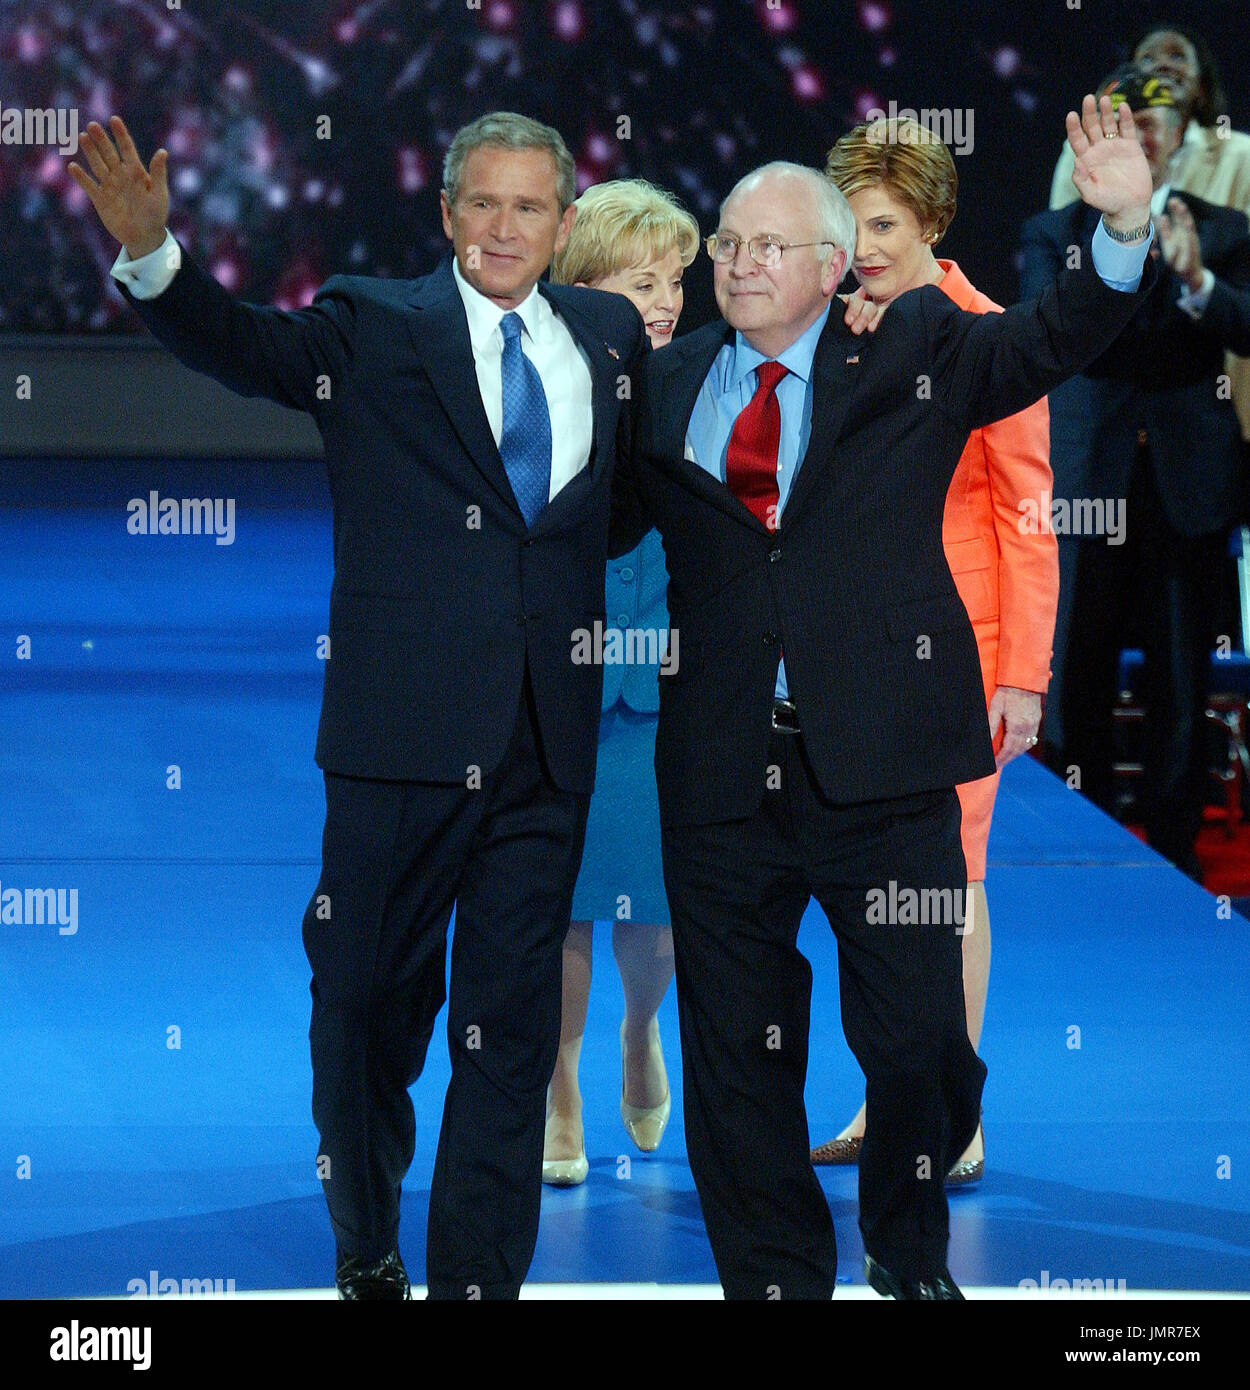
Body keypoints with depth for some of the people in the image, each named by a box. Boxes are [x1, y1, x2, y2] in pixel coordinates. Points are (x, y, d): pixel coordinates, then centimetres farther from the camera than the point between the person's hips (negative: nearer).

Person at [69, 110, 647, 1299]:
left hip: (545, 746, 3)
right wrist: (152, 254, -33)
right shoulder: (374, 327, 0)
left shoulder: (608, 335, 11)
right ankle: (366, 1250, 29)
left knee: (511, 1025, 6)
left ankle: (480, 1276, 14)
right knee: (372, 1002, 9)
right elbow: (239, 345, -17)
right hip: (403, 732, -3)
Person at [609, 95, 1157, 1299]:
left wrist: (1123, 228, -23)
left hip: (880, 755, -2)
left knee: (915, 1035, 1)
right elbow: (607, 521, 11)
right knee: (739, 1047, 9)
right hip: (721, 770, 2)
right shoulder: (669, 383, 11)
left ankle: (909, 1249, 28)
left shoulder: (911, 353, 5)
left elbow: (1054, 340, -6)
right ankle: (775, 1276, 23)